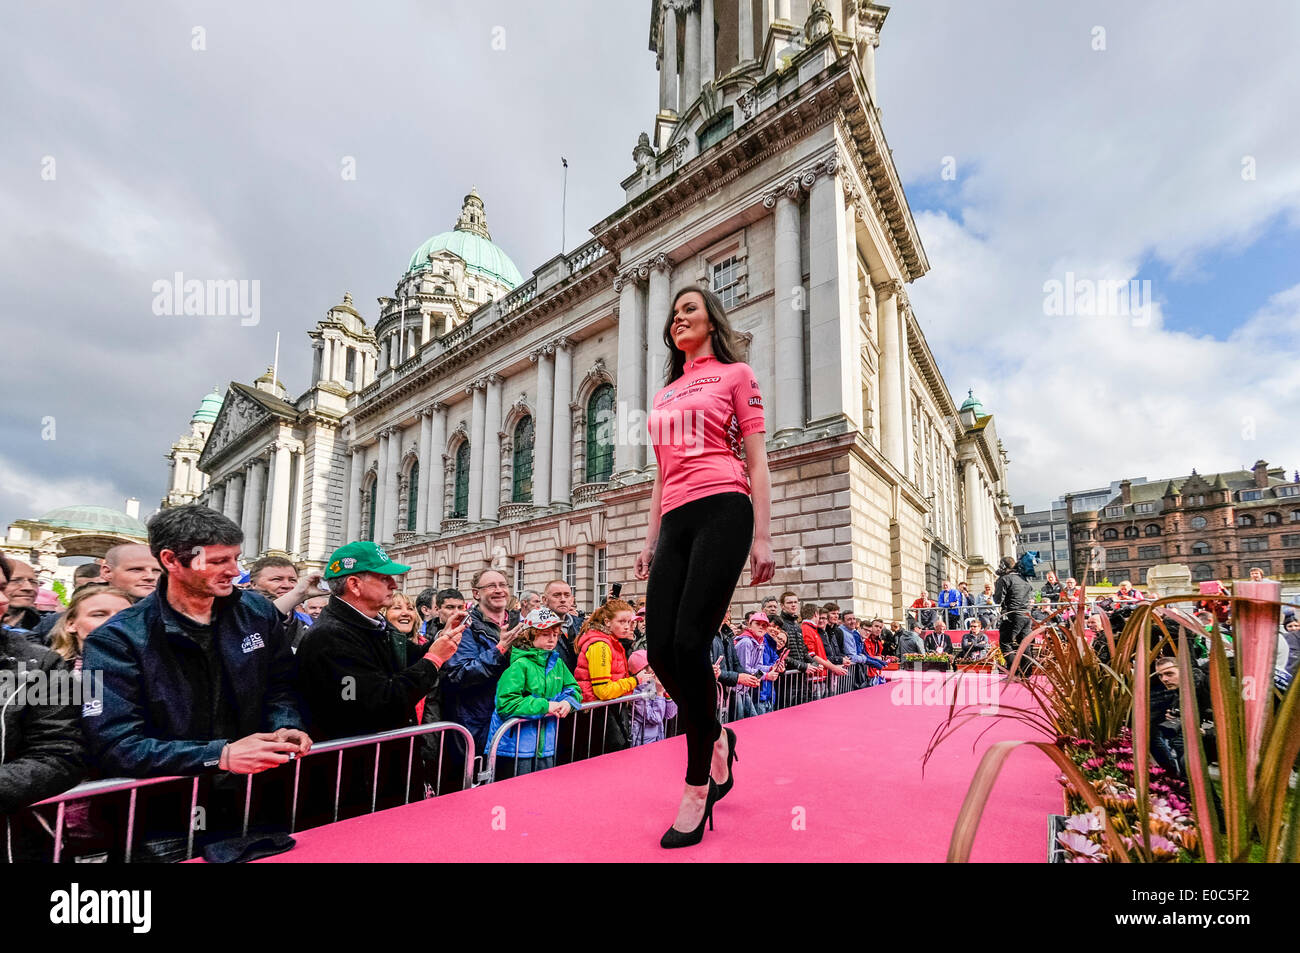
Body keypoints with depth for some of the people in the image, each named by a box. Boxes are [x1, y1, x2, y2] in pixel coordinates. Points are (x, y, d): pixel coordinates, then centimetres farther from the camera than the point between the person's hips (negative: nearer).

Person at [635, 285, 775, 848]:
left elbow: (757, 461, 3)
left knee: (688, 644, -14)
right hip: (675, 521, 6)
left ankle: (697, 788, 2)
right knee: (660, 650, -4)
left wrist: (762, 536, -6)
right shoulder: (663, 396, 26)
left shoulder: (735, 374, 10)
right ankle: (715, 740, 23)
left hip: (722, 510, -5)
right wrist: (650, 540, 18)